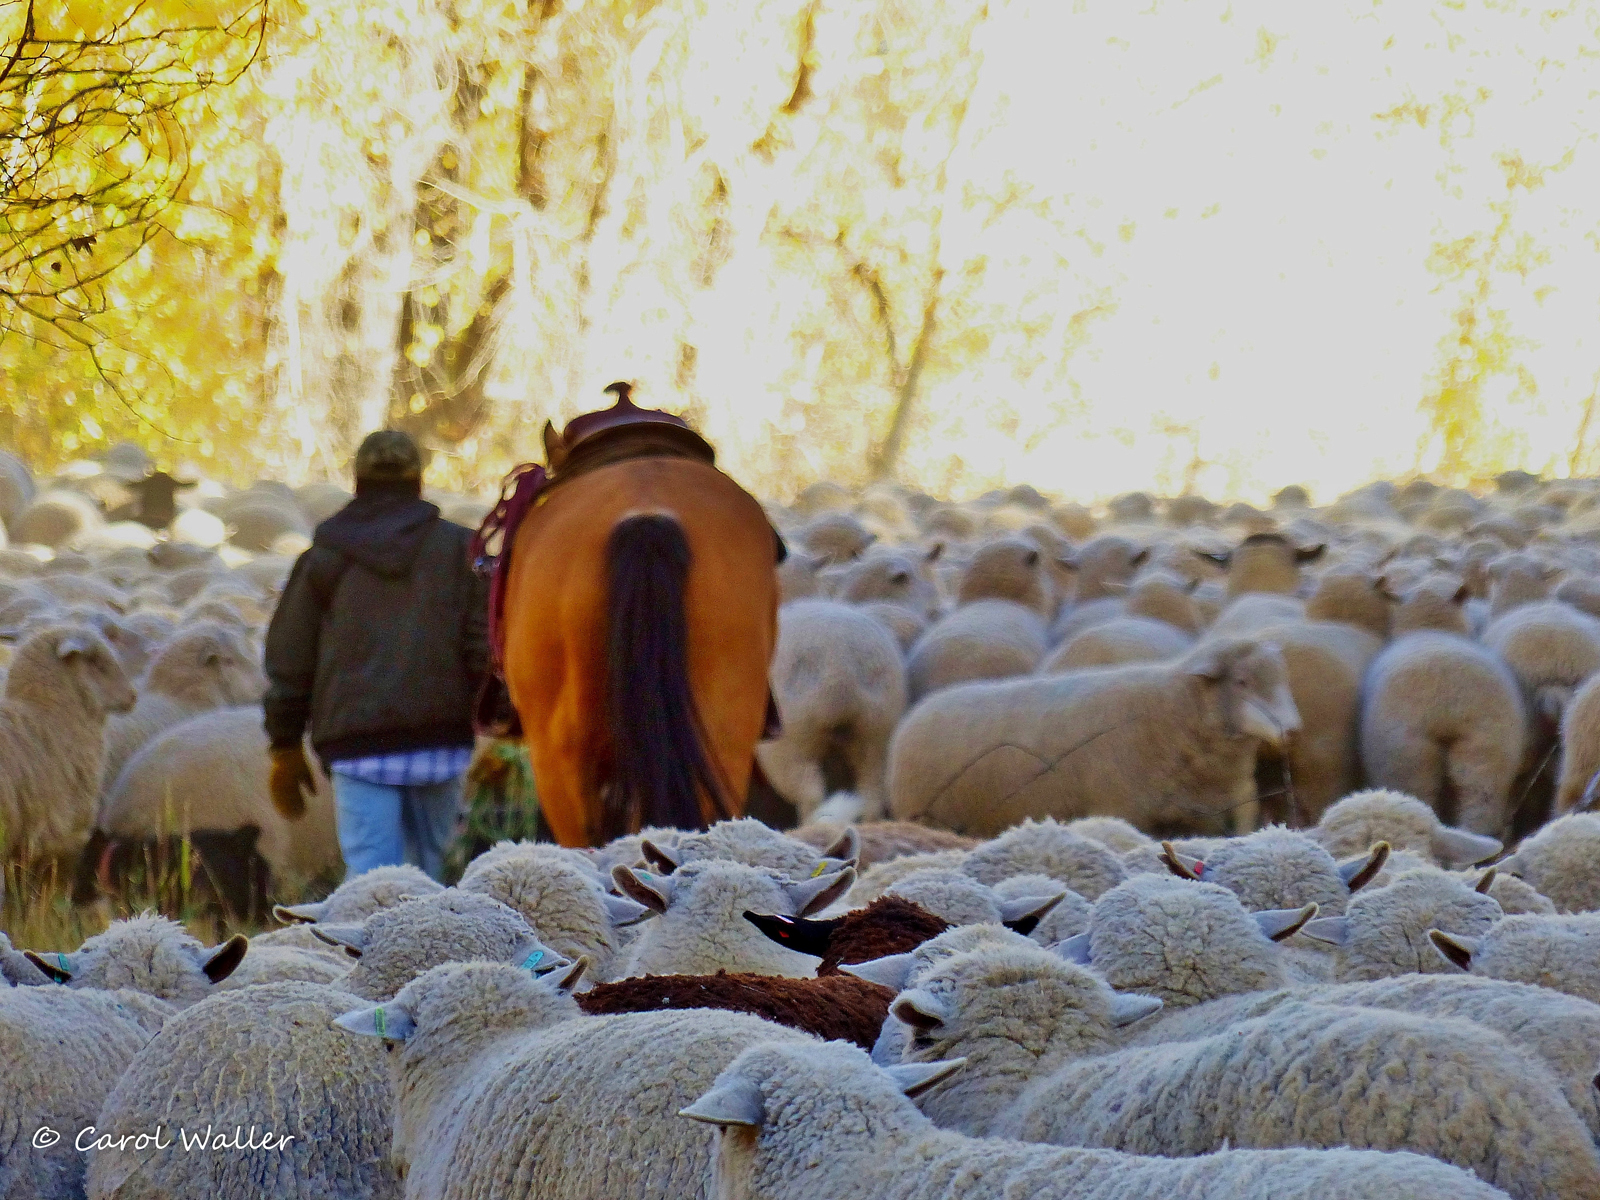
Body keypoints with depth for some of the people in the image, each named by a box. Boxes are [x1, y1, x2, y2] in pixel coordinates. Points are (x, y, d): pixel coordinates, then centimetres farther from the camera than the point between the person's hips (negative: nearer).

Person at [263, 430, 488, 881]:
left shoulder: (323, 557, 8)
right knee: (428, 865, 13)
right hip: (439, 742, 1)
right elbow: (485, 647, 0)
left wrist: (285, 747, 18)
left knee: (371, 875, -6)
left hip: (357, 746, -1)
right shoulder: (459, 548, 6)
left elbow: (288, 659, 11)